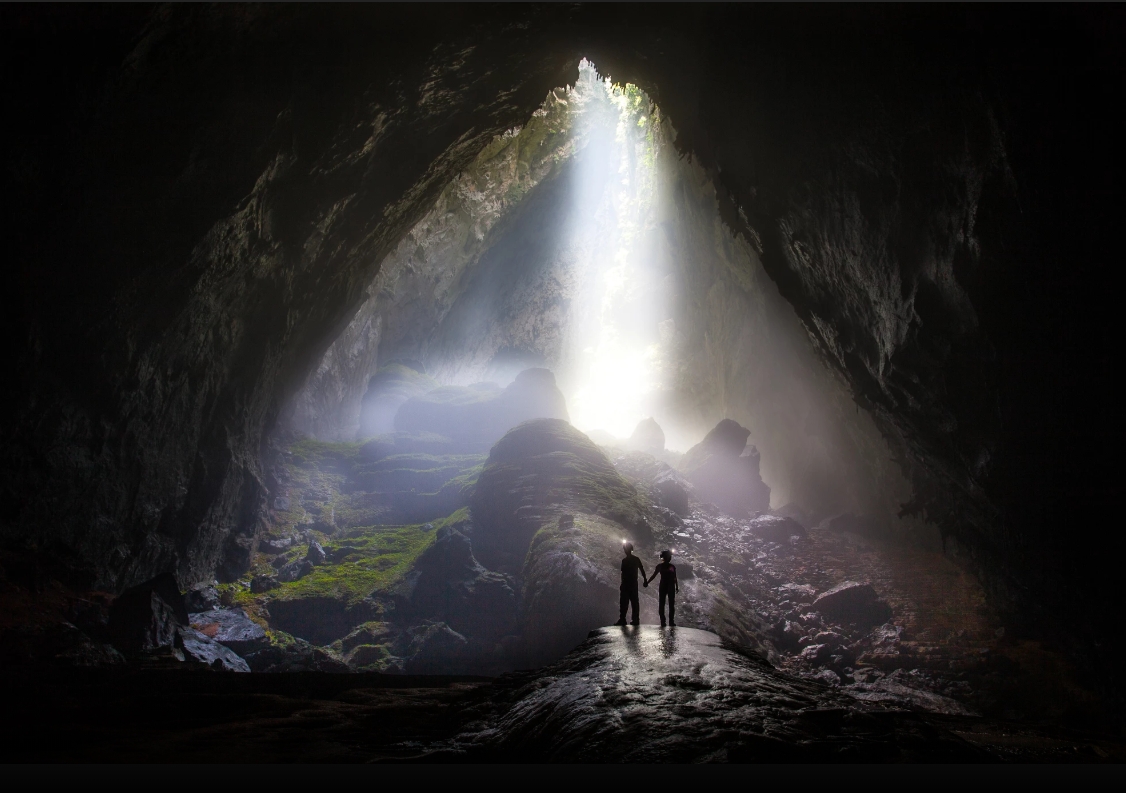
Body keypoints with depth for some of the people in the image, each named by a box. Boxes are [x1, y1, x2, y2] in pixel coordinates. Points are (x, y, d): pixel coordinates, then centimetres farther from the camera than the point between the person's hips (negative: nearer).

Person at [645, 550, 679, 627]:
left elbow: (675, 578, 12)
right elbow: (654, 575, 4)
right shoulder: (660, 566, 3)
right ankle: (662, 622, 0)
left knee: (672, 605, -1)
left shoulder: (672, 566, 8)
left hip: (671, 587, 2)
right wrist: (647, 582, -5)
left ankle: (671, 621, 3)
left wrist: (677, 586, 7)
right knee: (661, 604, -4)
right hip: (663, 587, -2)